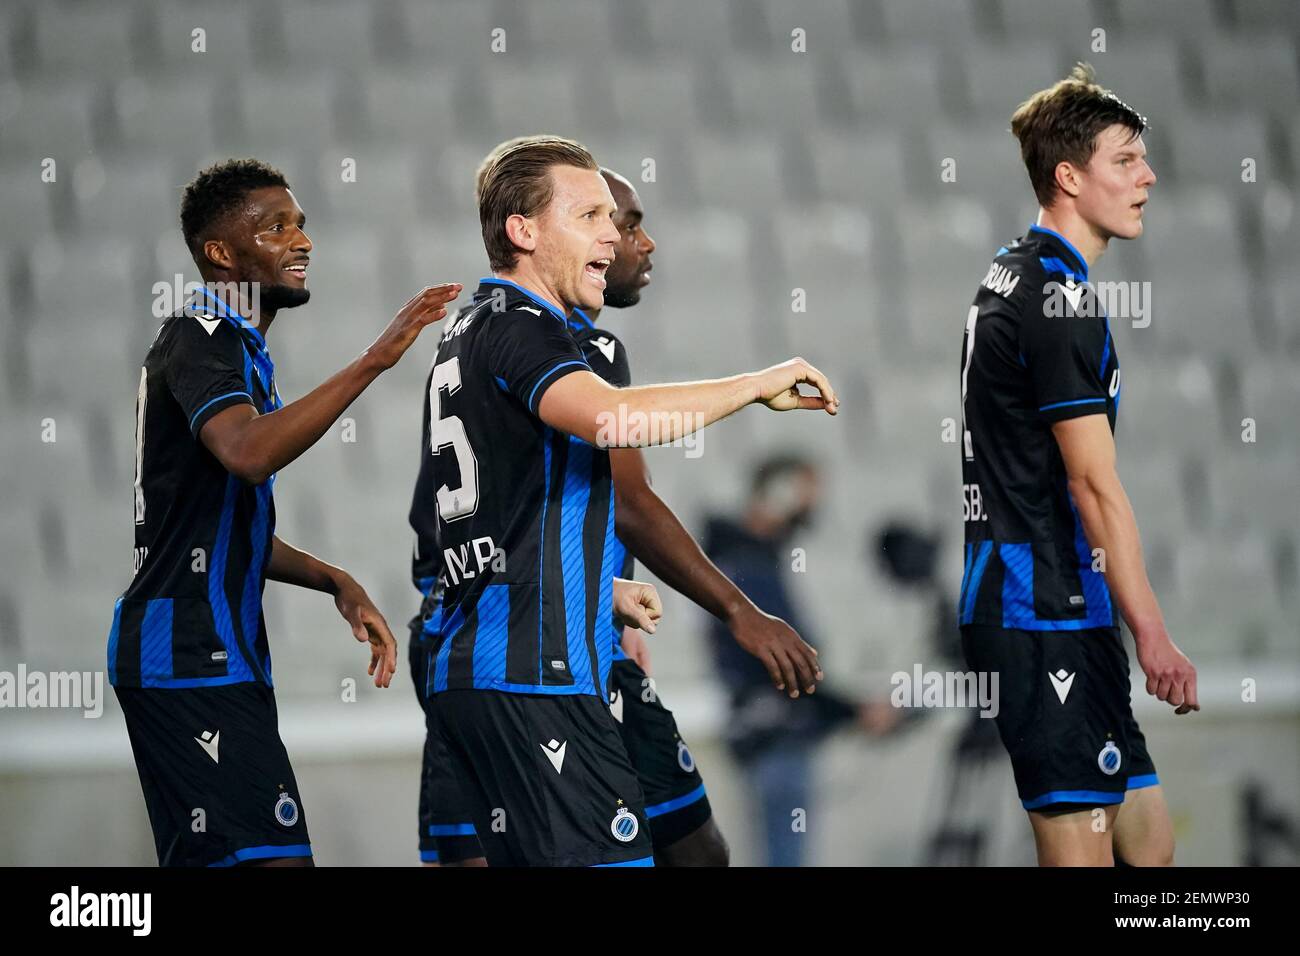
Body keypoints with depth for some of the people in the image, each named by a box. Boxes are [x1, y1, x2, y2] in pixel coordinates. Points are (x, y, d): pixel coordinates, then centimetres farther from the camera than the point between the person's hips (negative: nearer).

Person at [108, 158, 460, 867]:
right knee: (273, 857, -19)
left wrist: (335, 583, 15)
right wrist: (374, 360, -32)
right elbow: (248, 451, -33)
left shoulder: (227, 343, 21)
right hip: (193, 656, -11)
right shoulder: (203, 337, -10)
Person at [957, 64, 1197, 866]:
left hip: (1009, 597, 10)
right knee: (1080, 839, -10)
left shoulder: (1011, 274, 17)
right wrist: (1153, 635, -17)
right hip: (1048, 609, -10)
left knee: (1146, 836, 10)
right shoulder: (1060, 295, -14)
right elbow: (1095, 483, -17)